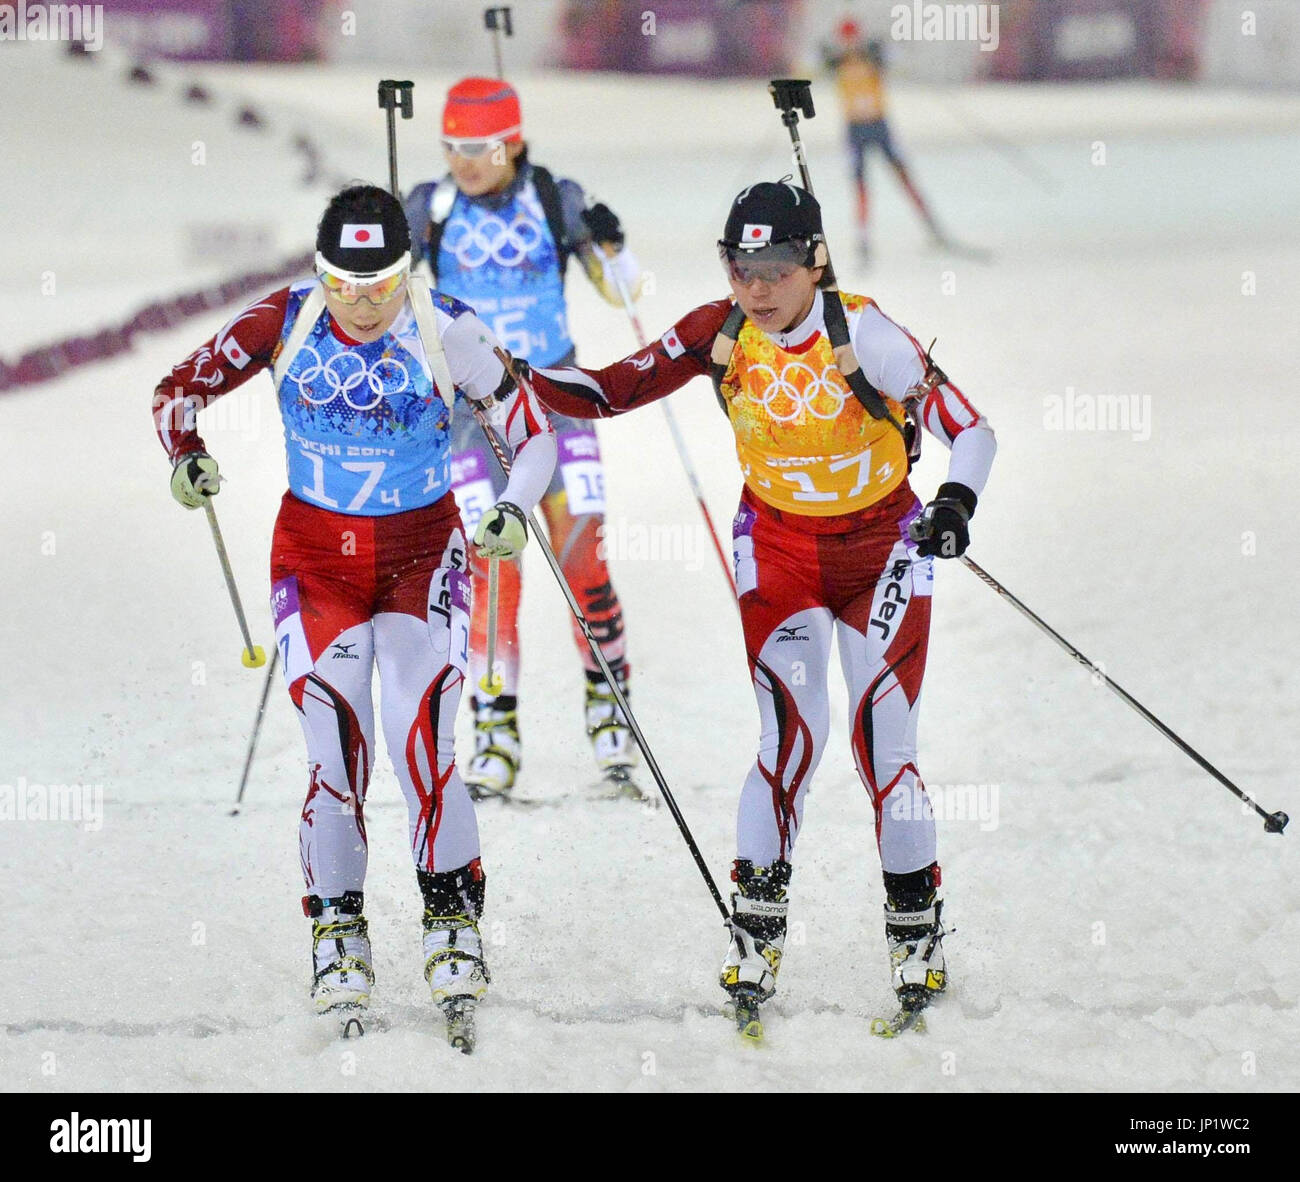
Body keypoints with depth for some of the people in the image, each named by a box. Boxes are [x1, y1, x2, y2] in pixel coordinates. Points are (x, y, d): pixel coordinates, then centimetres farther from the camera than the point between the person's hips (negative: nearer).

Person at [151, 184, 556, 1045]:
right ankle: (338, 933, 5)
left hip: (422, 554, -1)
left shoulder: (448, 333, -14)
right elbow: (182, 387, 0)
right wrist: (185, 454, -20)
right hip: (316, 554, 1)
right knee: (336, 754, -10)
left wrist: (516, 510, -24)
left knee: (422, 744, -16)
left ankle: (455, 924, -2)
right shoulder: (286, 321, -10)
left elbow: (535, 435, -6)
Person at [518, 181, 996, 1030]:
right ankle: (756, 930, -3)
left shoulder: (865, 336, -20)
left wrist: (955, 504, -39)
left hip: (881, 547, -2)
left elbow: (971, 429, -20)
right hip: (777, 547, 2)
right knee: (793, 733, -14)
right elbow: (610, 392, -6)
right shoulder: (721, 334, -10)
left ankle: (918, 934, 10)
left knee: (884, 744, -7)